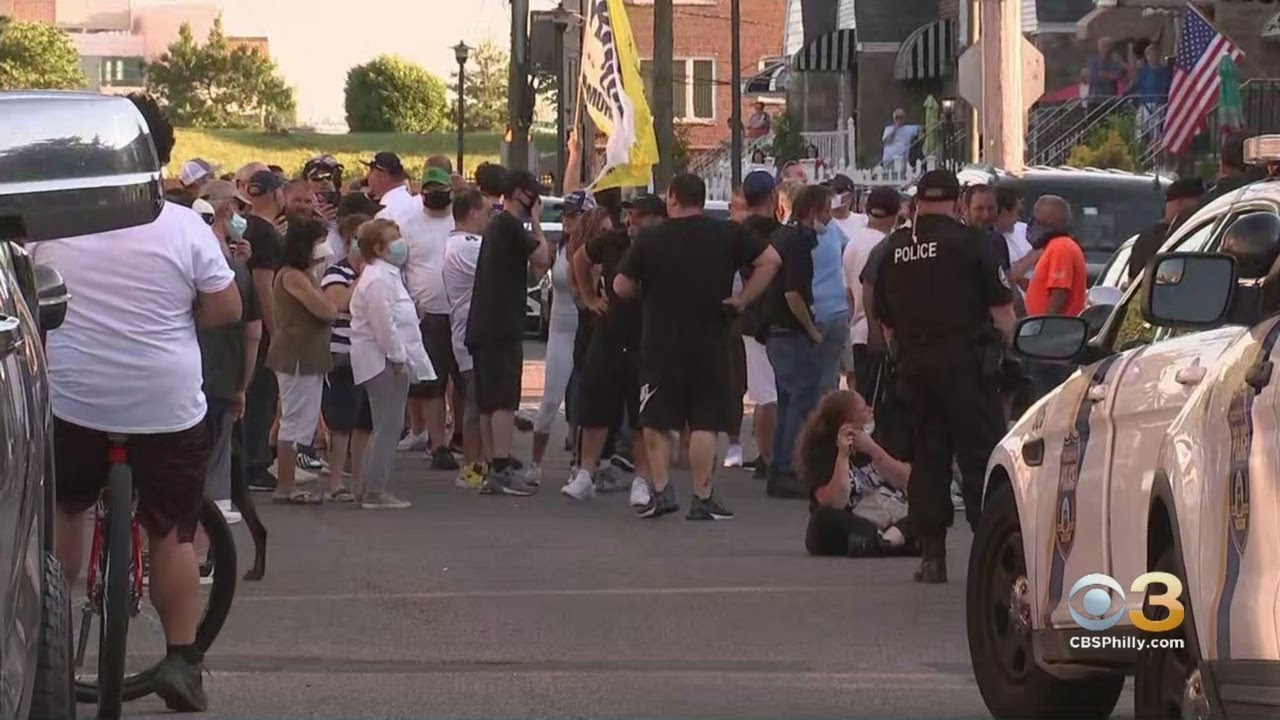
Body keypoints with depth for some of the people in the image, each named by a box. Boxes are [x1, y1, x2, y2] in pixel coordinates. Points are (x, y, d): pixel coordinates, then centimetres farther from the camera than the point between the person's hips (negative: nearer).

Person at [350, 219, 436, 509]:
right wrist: (398, 357, -16)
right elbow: (384, 325, -22)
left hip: (389, 362, 11)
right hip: (384, 363, -11)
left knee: (386, 428, 13)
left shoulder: (386, 275, 19)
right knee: (387, 427, -9)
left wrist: (403, 357, 18)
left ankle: (373, 490, 18)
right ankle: (375, 492, -8)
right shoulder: (378, 281, -16)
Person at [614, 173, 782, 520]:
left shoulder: (649, 239, -4)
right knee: (704, 422, 2)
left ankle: (661, 490, 4)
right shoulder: (727, 235, -1)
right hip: (711, 344, 1)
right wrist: (742, 299, -1)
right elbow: (771, 260, -3)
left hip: (661, 344, -1)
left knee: (656, 421, 12)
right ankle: (702, 498, -1)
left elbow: (622, 287, -1)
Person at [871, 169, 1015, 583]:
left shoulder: (895, 250, 9)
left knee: (927, 456, 9)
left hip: (912, 363, 5)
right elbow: (1003, 311, -6)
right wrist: (999, 348, 10)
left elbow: (886, 322, 16)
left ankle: (931, 554, 7)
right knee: (980, 454, -2)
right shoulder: (969, 242, -6)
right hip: (963, 360, -5)